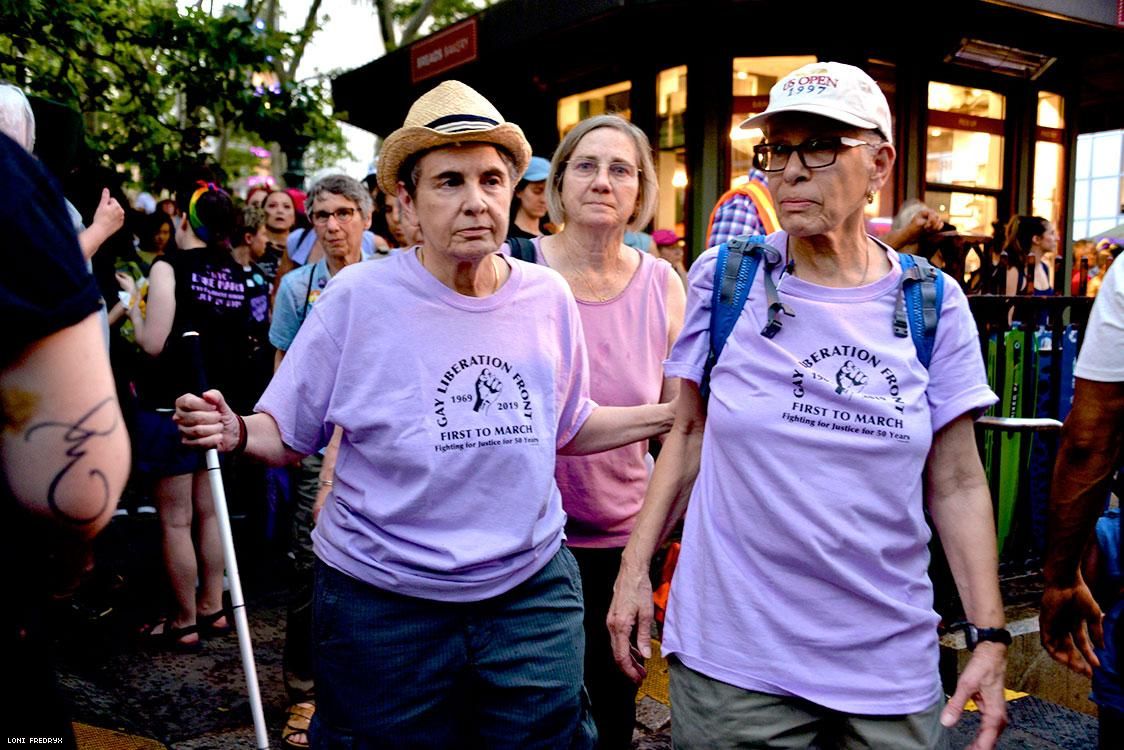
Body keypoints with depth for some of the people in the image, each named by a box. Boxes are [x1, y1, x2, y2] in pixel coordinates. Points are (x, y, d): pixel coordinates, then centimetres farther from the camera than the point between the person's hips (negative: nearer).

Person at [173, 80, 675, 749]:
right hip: (383, 603, -2)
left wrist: (676, 413, 3)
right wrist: (235, 433, -24)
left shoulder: (549, 298, -2)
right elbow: (286, 431, -3)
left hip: (530, 591, 3)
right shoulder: (359, 296, -11)